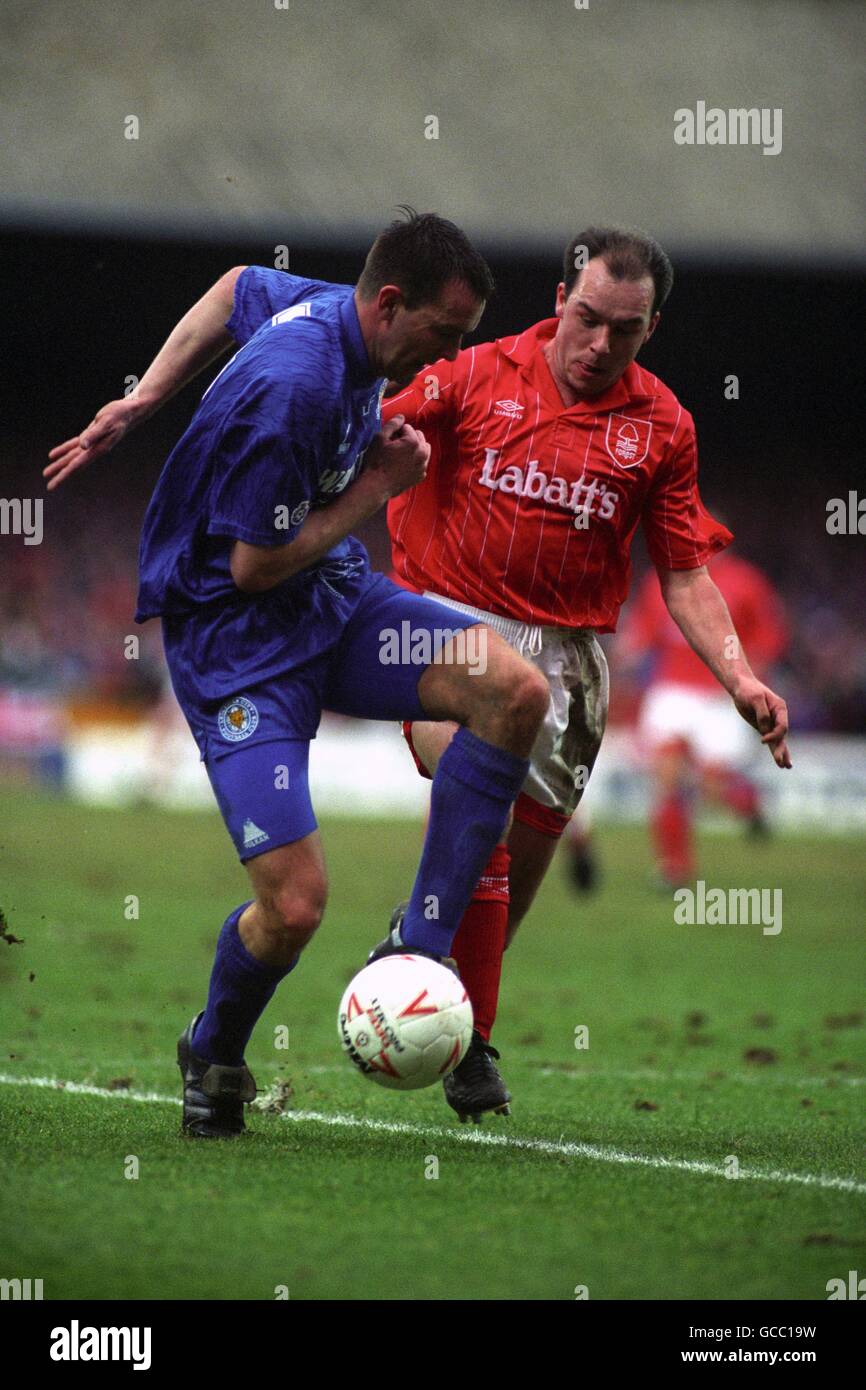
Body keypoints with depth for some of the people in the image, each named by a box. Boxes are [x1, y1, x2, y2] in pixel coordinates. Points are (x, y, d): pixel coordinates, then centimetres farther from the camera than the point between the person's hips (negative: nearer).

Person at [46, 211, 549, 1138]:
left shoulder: (334, 312, 1)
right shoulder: (292, 389, -28)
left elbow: (243, 287, 23)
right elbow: (255, 566, -22)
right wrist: (377, 487, -12)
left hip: (331, 595, 9)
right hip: (232, 639, -9)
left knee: (517, 692, -17)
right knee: (294, 905, -18)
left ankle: (417, 951, -8)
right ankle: (212, 1058, 16)